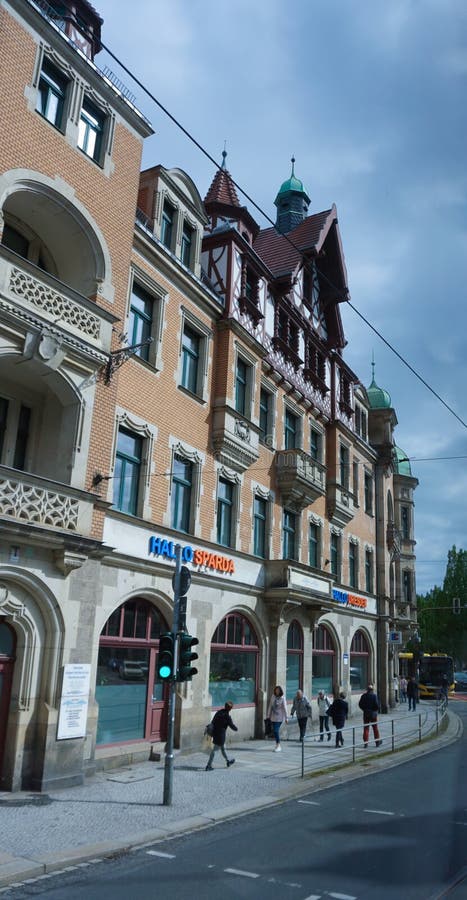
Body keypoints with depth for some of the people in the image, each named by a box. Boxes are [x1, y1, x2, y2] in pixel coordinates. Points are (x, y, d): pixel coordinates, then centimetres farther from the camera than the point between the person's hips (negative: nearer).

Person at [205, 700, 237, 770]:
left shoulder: (218, 712, 2)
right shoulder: (227, 716, -19)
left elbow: (213, 722, 9)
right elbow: (232, 726, -9)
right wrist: (236, 729, 12)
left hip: (215, 733, 8)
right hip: (220, 735, -8)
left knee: (222, 748, 22)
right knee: (214, 750, -1)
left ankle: (228, 762, 38)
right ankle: (208, 766, 3)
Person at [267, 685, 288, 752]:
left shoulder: (282, 698, -8)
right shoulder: (273, 697, 4)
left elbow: (285, 708, -7)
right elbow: (270, 706, 8)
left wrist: (286, 718, -8)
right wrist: (268, 715, 7)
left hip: (279, 717, -5)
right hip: (273, 717, 5)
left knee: (276, 731, -12)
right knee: (275, 731, 8)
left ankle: (278, 745, -3)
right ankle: (277, 745, 21)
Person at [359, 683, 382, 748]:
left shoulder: (363, 696, -1)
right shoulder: (374, 696, -11)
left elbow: (360, 704, 1)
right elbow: (377, 704, -17)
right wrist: (376, 710, 3)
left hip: (366, 714, 2)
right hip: (373, 714, -2)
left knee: (366, 728, 6)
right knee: (375, 728, 11)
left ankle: (365, 743, 4)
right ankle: (377, 742, 18)